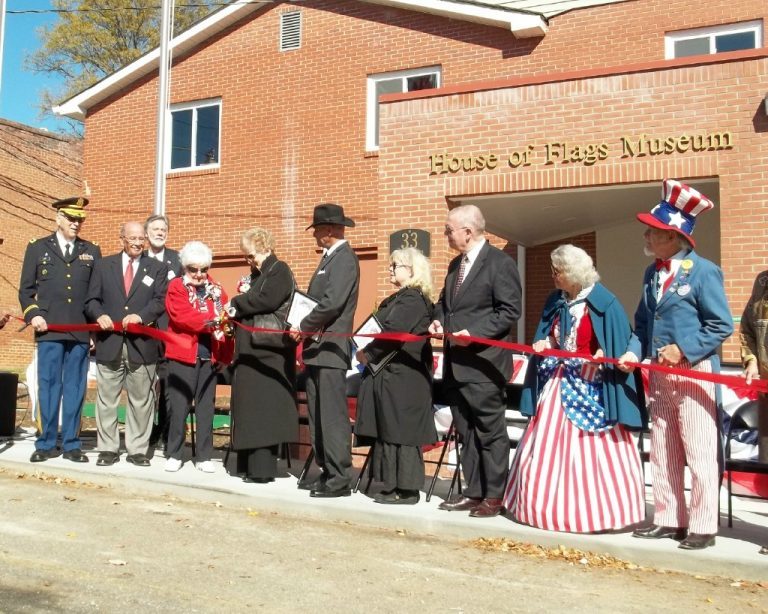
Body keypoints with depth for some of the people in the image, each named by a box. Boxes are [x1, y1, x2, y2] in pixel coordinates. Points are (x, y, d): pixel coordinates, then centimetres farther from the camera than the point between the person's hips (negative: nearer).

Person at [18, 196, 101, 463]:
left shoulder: (92, 251, 13)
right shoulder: (37, 248, 11)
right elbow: (26, 289, 10)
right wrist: (32, 314, -6)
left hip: (81, 332, 1)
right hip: (49, 330, -1)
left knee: (75, 388, 4)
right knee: (48, 386, 2)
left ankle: (71, 444, 11)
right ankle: (46, 443, 12)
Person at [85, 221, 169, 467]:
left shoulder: (157, 268, 10)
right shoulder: (103, 265, 14)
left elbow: (160, 301, -2)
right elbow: (92, 300, 9)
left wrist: (141, 316, -20)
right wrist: (100, 315, -12)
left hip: (142, 344, -1)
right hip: (109, 343, 1)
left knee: (141, 401, 4)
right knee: (107, 399, 5)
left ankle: (138, 449, 13)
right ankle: (108, 448, 15)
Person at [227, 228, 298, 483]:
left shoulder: (280, 271, -5)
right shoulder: (256, 275, 21)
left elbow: (266, 300, -19)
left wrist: (236, 304, -6)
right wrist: (237, 309, 0)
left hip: (268, 350, -9)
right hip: (251, 349, 9)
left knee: (263, 409, -7)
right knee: (250, 407, 9)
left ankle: (262, 469, -2)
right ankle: (250, 466, 16)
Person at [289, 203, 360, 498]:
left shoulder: (344, 258, -12)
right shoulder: (329, 257, 18)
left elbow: (332, 303, -21)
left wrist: (303, 327, -10)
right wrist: (306, 331, 7)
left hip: (330, 349, -10)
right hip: (316, 347, 10)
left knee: (333, 416, -6)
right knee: (317, 415, 14)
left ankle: (339, 479, 0)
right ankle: (326, 471, 23)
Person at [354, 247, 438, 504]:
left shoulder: (412, 299, -13)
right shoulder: (397, 299, 18)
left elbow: (392, 332, -21)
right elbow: (382, 328, 17)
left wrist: (368, 353, -12)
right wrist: (369, 353, 3)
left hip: (402, 375, -10)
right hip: (390, 373, 10)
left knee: (400, 430, -4)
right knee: (388, 429, 12)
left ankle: (406, 488, 3)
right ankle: (395, 485, 19)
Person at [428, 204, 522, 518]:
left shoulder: (500, 262, -9)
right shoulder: (456, 264, 17)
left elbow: (509, 310, -14)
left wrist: (474, 332, -21)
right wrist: (439, 320, 5)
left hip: (483, 361, -8)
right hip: (456, 362, 9)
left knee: (490, 431, 1)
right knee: (466, 432, 14)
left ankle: (494, 496, 11)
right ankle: (473, 491, 24)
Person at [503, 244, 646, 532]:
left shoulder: (604, 303, -11)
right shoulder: (556, 301, 9)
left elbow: (616, 349, -11)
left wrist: (597, 359, -26)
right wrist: (543, 344, -4)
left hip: (590, 387, -7)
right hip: (558, 384, 7)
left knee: (591, 450, -4)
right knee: (551, 447, 10)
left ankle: (602, 510, 10)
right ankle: (553, 506, 21)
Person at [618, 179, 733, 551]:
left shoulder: (702, 272, -11)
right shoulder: (652, 273, 10)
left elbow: (722, 325, -11)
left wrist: (684, 350, -17)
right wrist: (634, 352, 0)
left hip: (693, 373, -7)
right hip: (659, 374, 7)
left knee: (699, 455, 0)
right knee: (662, 453, 13)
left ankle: (702, 527, 11)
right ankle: (668, 520, 24)